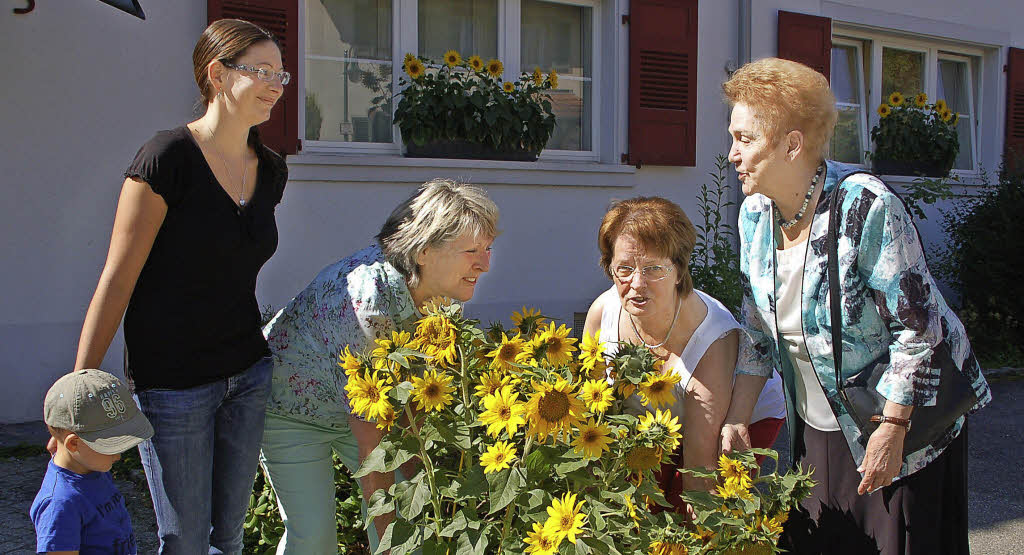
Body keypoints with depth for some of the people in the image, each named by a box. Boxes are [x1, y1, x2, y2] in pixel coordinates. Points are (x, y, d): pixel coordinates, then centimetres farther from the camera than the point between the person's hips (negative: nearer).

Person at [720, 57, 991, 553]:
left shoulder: (866, 207, -24)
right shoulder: (755, 213, -2)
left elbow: (918, 328, -22)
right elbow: (758, 330, 7)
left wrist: (892, 430, -20)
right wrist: (737, 418, 2)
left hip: (905, 417, -6)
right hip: (816, 425, 6)